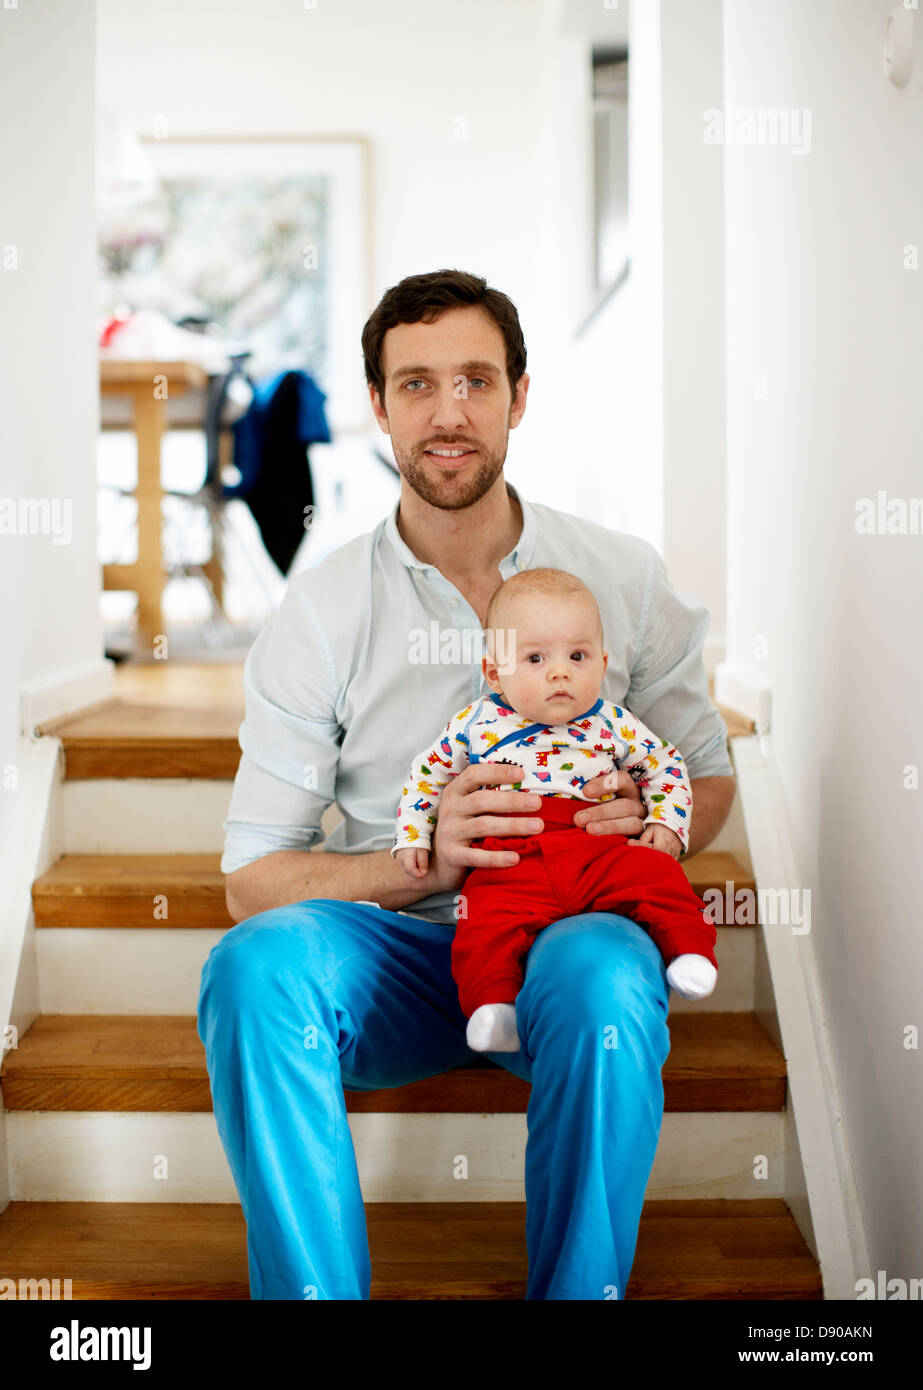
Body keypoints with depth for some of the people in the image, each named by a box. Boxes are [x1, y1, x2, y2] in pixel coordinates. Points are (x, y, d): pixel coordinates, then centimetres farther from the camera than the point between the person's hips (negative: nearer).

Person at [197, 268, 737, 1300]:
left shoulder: (623, 577, 4)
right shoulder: (319, 612, 0)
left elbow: (709, 779, 14)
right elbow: (251, 877, -2)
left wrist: (650, 823, -11)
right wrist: (425, 862, -19)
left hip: (566, 934, 0)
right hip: (393, 953, 1)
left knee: (604, 973, -36)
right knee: (256, 961, -32)